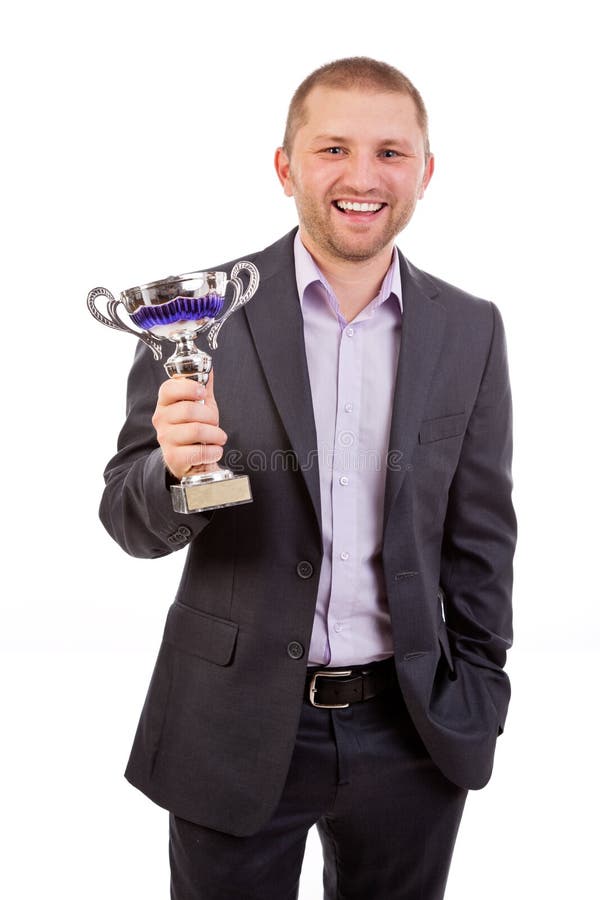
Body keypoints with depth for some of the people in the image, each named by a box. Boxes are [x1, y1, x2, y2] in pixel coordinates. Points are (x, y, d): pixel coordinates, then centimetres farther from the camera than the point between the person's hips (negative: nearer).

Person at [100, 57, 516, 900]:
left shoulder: (471, 330, 0)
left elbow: (480, 533, 5)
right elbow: (132, 520, -6)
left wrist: (477, 701, 5)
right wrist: (175, 467, -27)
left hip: (410, 729, 2)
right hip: (235, 727, -1)